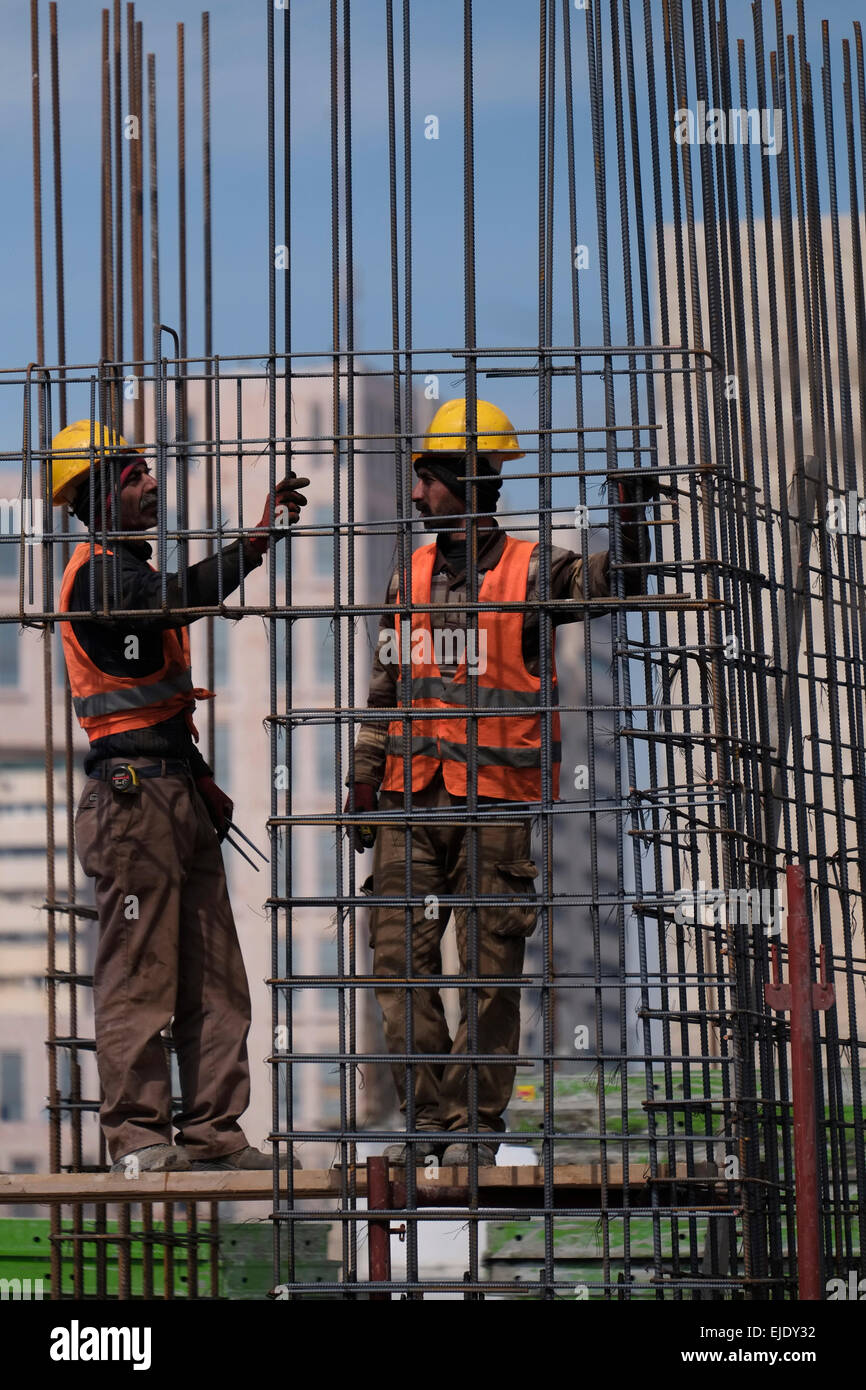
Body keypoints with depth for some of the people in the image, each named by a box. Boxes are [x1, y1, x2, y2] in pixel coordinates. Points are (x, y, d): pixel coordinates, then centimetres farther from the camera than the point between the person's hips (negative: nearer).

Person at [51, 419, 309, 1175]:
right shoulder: (98, 573, -10)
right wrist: (259, 539, -31)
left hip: (176, 793, 10)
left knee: (213, 976, 8)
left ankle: (212, 1132, 11)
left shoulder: (133, 571, 21)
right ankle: (137, 1137, -2)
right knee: (139, 974, -6)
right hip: (132, 793, -10)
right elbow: (183, 597, -28)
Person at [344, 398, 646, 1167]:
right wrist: (363, 781, 13)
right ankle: (433, 1117, 7)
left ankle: (476, 1122, 6)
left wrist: (630, 520, -30)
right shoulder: (410, 578, 14)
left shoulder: (528, 570, 0)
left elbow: (612, 580, -14)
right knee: (400, 957, 0)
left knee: (490, 967, -1)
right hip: (413, 795, 5)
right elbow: (384, 689, 17)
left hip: (496, 798, -5)